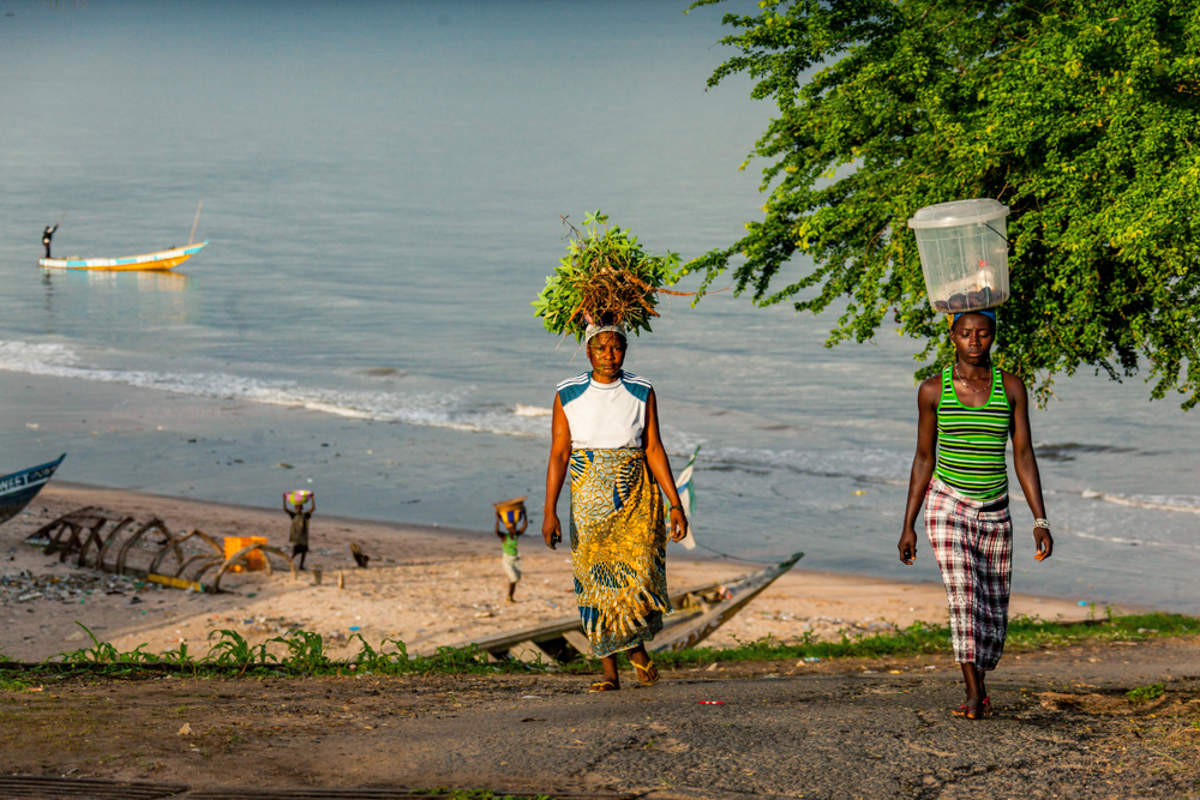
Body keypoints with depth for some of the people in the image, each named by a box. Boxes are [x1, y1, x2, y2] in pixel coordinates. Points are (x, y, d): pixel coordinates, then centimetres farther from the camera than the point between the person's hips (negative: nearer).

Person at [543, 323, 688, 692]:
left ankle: (637, 646, 14)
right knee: (596, 583, -2)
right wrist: (550, 511, -9)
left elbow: (654, 450, 3)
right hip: (589, 501, 0)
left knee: (640, 574, -14)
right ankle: (609, 672, 7)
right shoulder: (568, 395, 1)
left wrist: (676, 504, -2)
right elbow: (558, 454, -2)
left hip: (636, 496, 0)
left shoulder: (642, 393, 3)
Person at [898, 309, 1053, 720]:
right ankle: (973, 695, -19)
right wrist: (908, 525, 3)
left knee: (994, 612, 5)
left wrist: (1040, 521, -6)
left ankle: (979, 681, 30)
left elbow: (1024, 456, 0)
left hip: (994, 510, 2)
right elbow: (923, 459, 4)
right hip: (947, 505, -2)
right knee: (963, 594, -19)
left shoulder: (1011, 388, 0)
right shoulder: (933, 390, -3)